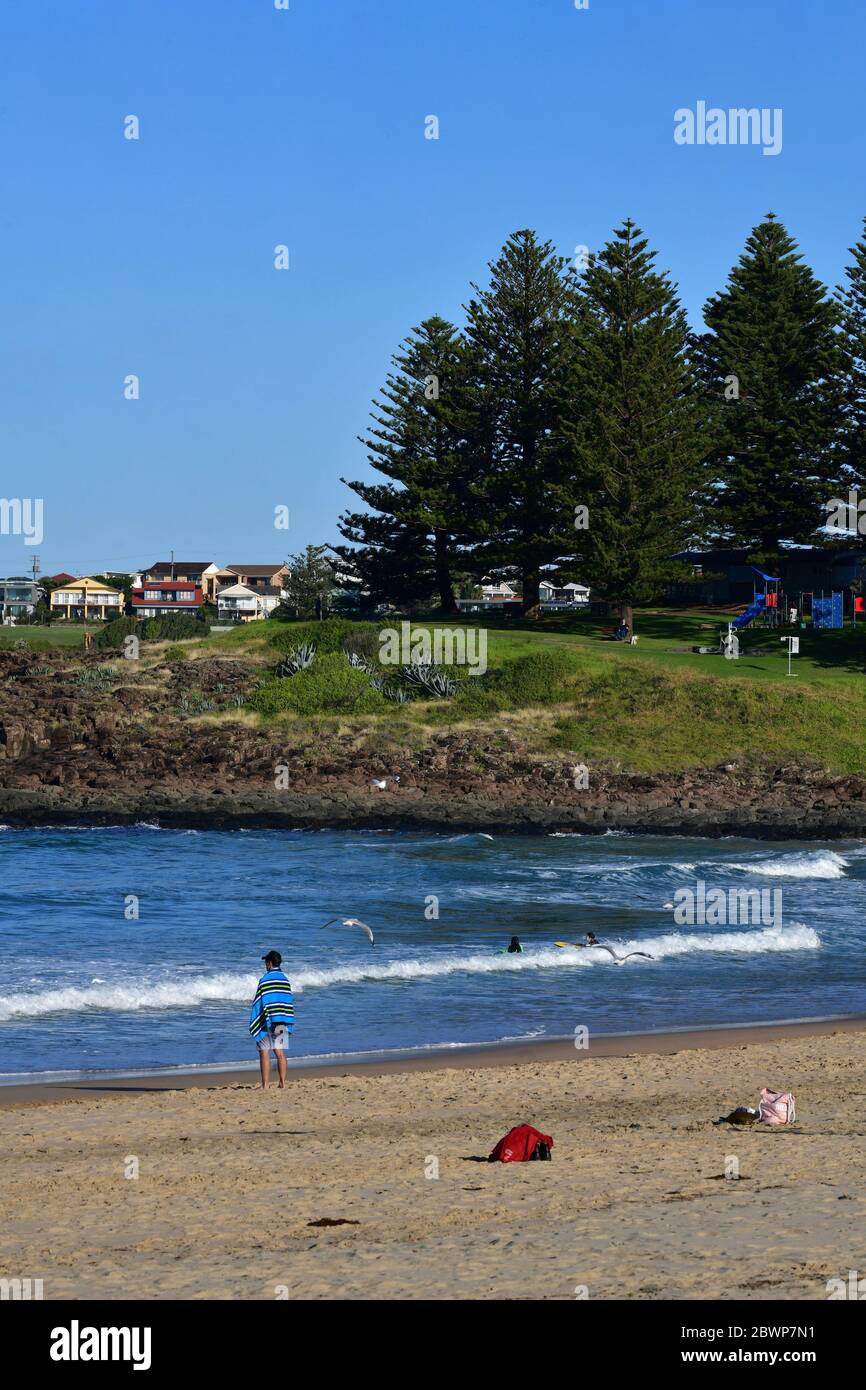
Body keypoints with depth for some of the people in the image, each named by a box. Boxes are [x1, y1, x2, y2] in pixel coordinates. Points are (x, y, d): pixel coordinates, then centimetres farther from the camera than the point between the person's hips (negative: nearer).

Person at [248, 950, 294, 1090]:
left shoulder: (265, 980, -10)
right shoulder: (285, 980, 8)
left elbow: (259, 1003, -10)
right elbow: (289, 1002, 11)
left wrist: (254, 1024, -5)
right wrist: (289, 1024, 16)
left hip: (267, 1022, -6)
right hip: (283, 1021, 6)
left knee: (264, 1053, -1)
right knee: (280, 1052, 8)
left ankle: (265, 1085, -4)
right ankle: (282, 1083, 5)